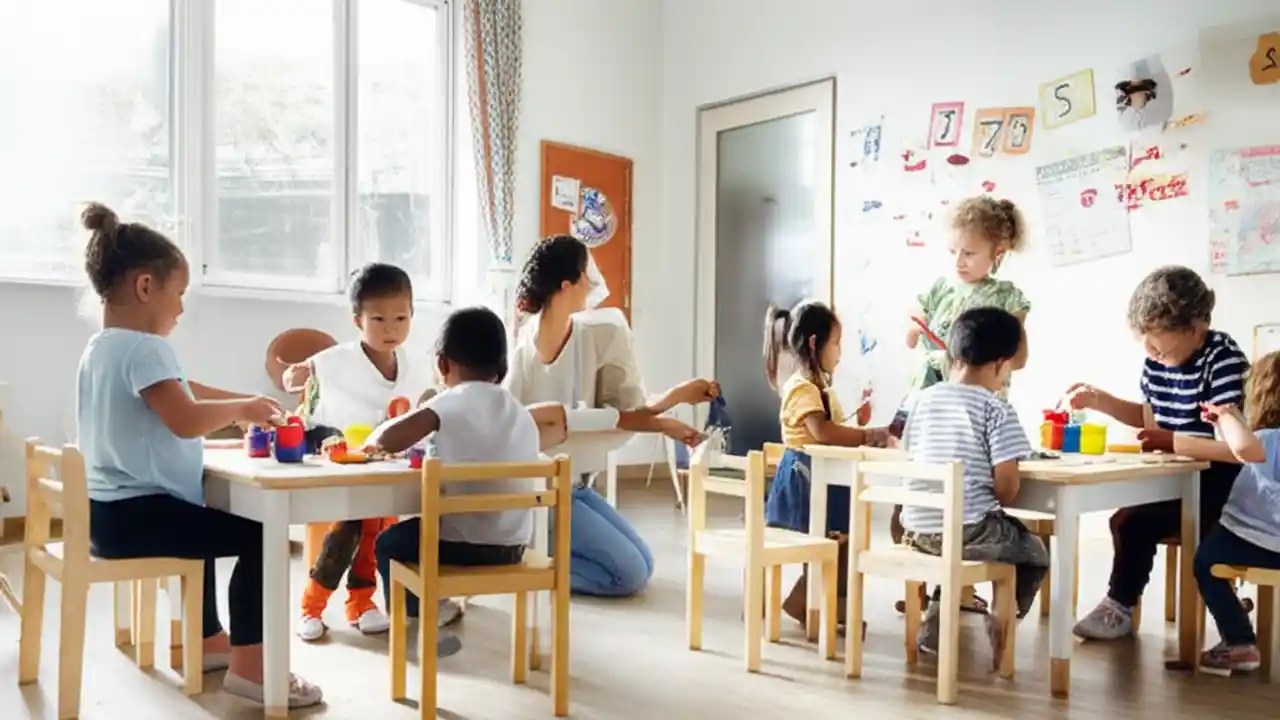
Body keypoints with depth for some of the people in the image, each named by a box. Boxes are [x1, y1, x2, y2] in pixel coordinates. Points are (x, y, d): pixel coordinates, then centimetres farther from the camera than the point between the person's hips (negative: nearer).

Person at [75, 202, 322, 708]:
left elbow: (182, 394, 21)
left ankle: (208, 640, 43)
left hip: (110, 510, 11)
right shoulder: (144, 348, -20)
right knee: (257, 536, -11)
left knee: (204, 526, 34)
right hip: (135, 514, -11)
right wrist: (242, 409, -16)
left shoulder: (103, 346, 14)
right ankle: (248, 664, -4)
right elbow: (187, 420, -33)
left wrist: (245, 406, 14)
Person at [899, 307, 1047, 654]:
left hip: (917, 528, 5)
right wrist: (991, 508, 7)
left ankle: (936, 622, 25)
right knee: (1034, 552, 23)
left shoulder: (924, 399, 6)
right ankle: (1001, 623, 14)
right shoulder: (996, 408, -10)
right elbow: (1007, 485, -15)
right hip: (968, 529, -5)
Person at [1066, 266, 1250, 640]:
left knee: (1133, 522, -17)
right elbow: (1151, 416, 18)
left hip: (1216, 485, -8)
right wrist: (1099, 401, 5)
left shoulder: (1224, 361, -22)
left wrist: (1172, 441, -21)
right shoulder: (1157, 359, 1)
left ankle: (1120, 606, 6)